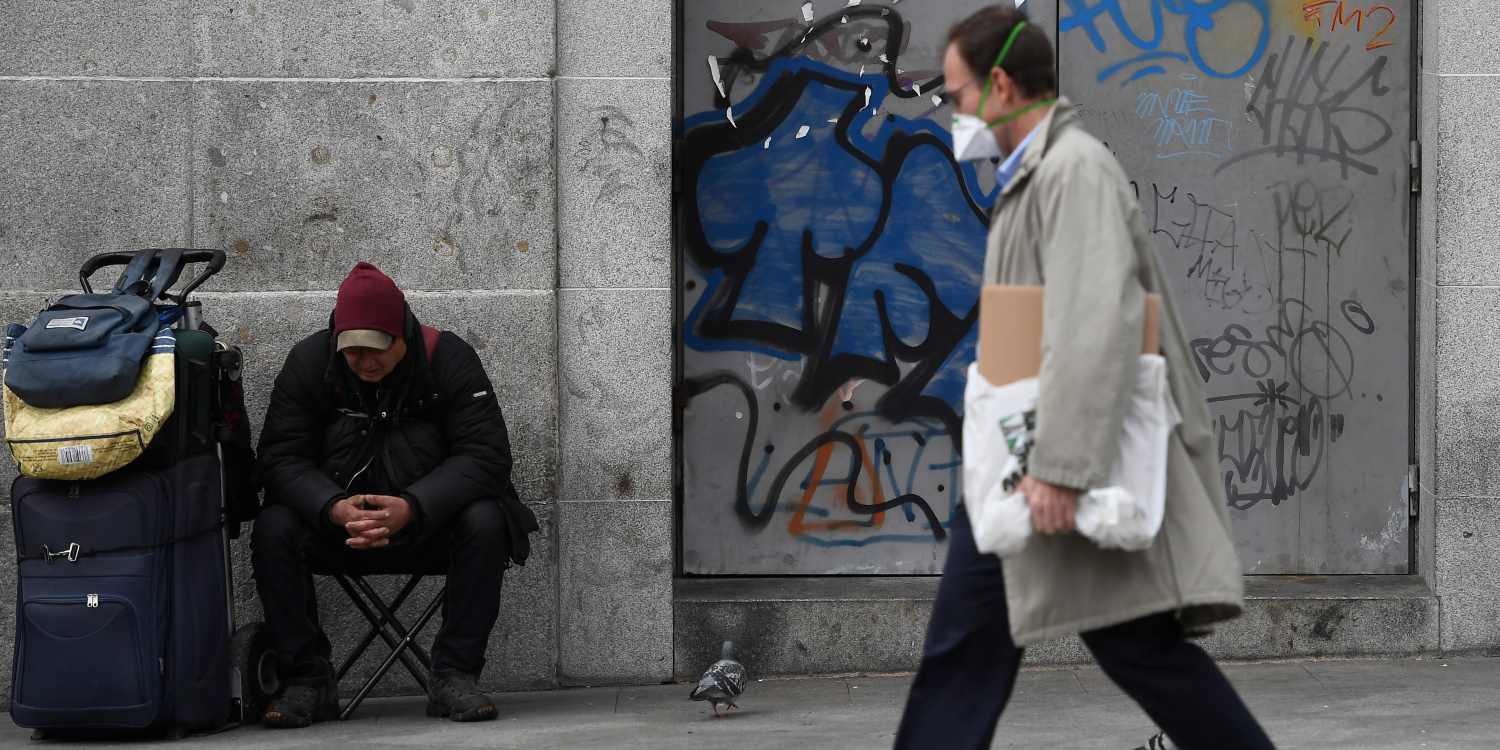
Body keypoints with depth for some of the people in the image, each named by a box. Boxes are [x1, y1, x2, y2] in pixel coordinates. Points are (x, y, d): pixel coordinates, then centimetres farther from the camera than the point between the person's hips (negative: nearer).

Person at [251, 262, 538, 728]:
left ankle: (454, 676, -22)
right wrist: (335, 509, -33)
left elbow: (485, 454, -18)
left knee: (484, 522, -32)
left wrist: (412, 508, -34)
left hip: (428, 527, -1)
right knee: (273, 529, -27)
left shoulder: (449, 359, -12)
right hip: (336, 528, 1)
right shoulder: (307, 363, -7)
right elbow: (282, 458, -12)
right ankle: (307, 681, -17)